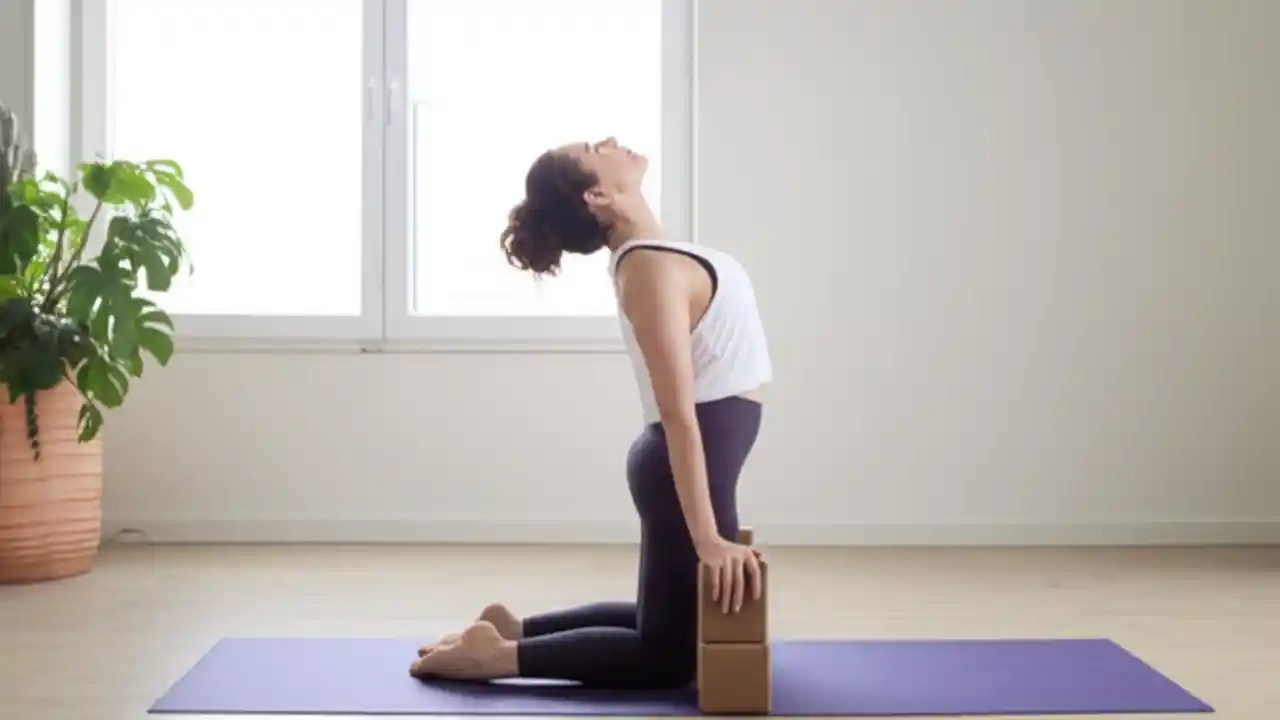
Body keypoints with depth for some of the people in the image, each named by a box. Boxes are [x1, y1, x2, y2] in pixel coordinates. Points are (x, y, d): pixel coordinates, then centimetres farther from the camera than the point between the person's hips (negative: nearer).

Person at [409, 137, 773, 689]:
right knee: (670, 654, 1)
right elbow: (678, 413, -25)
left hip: (700, 460, 9)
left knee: (667, 623, 22)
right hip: (689, 466, -9)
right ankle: (496, 654, 1)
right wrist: (707, 537, -27)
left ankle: (512, 628, 25)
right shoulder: (652, 267, -20)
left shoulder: (651, 254, 9)